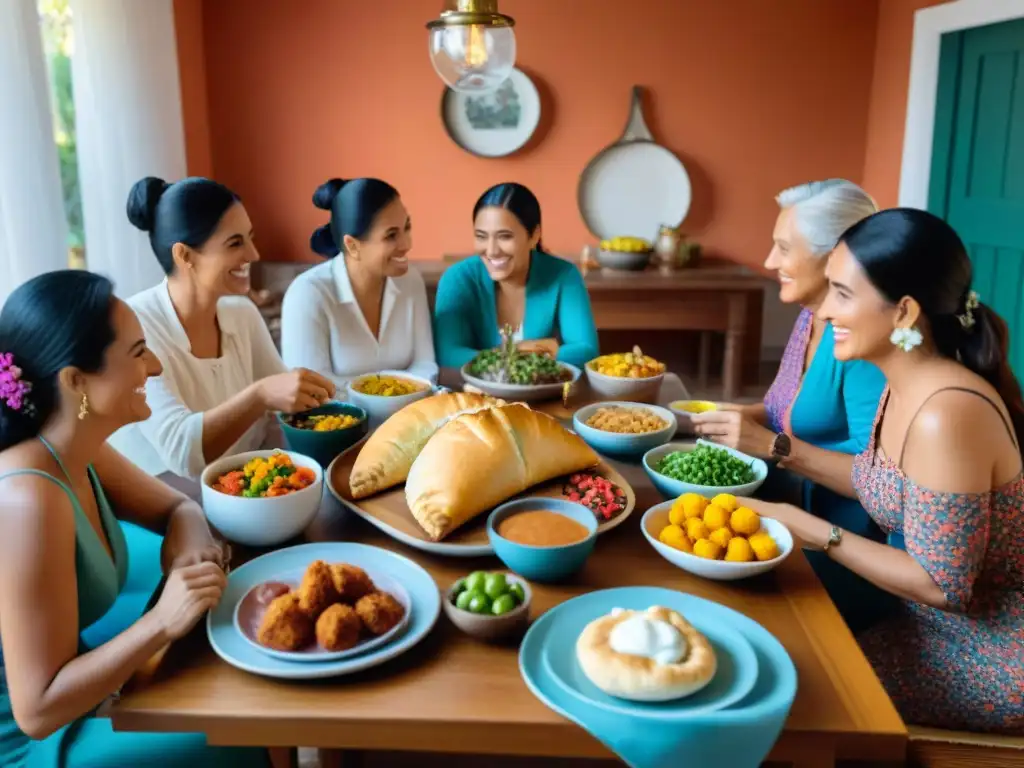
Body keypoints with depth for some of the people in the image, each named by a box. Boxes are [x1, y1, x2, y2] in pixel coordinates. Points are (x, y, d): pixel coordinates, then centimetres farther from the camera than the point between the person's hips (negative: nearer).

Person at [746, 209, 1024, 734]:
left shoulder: (946, 415, -31)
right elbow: (883, 483, 9)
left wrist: (807, 528, -23)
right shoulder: (907, 386, -2)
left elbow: (941, 585, -26)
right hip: (940, 625, 8)